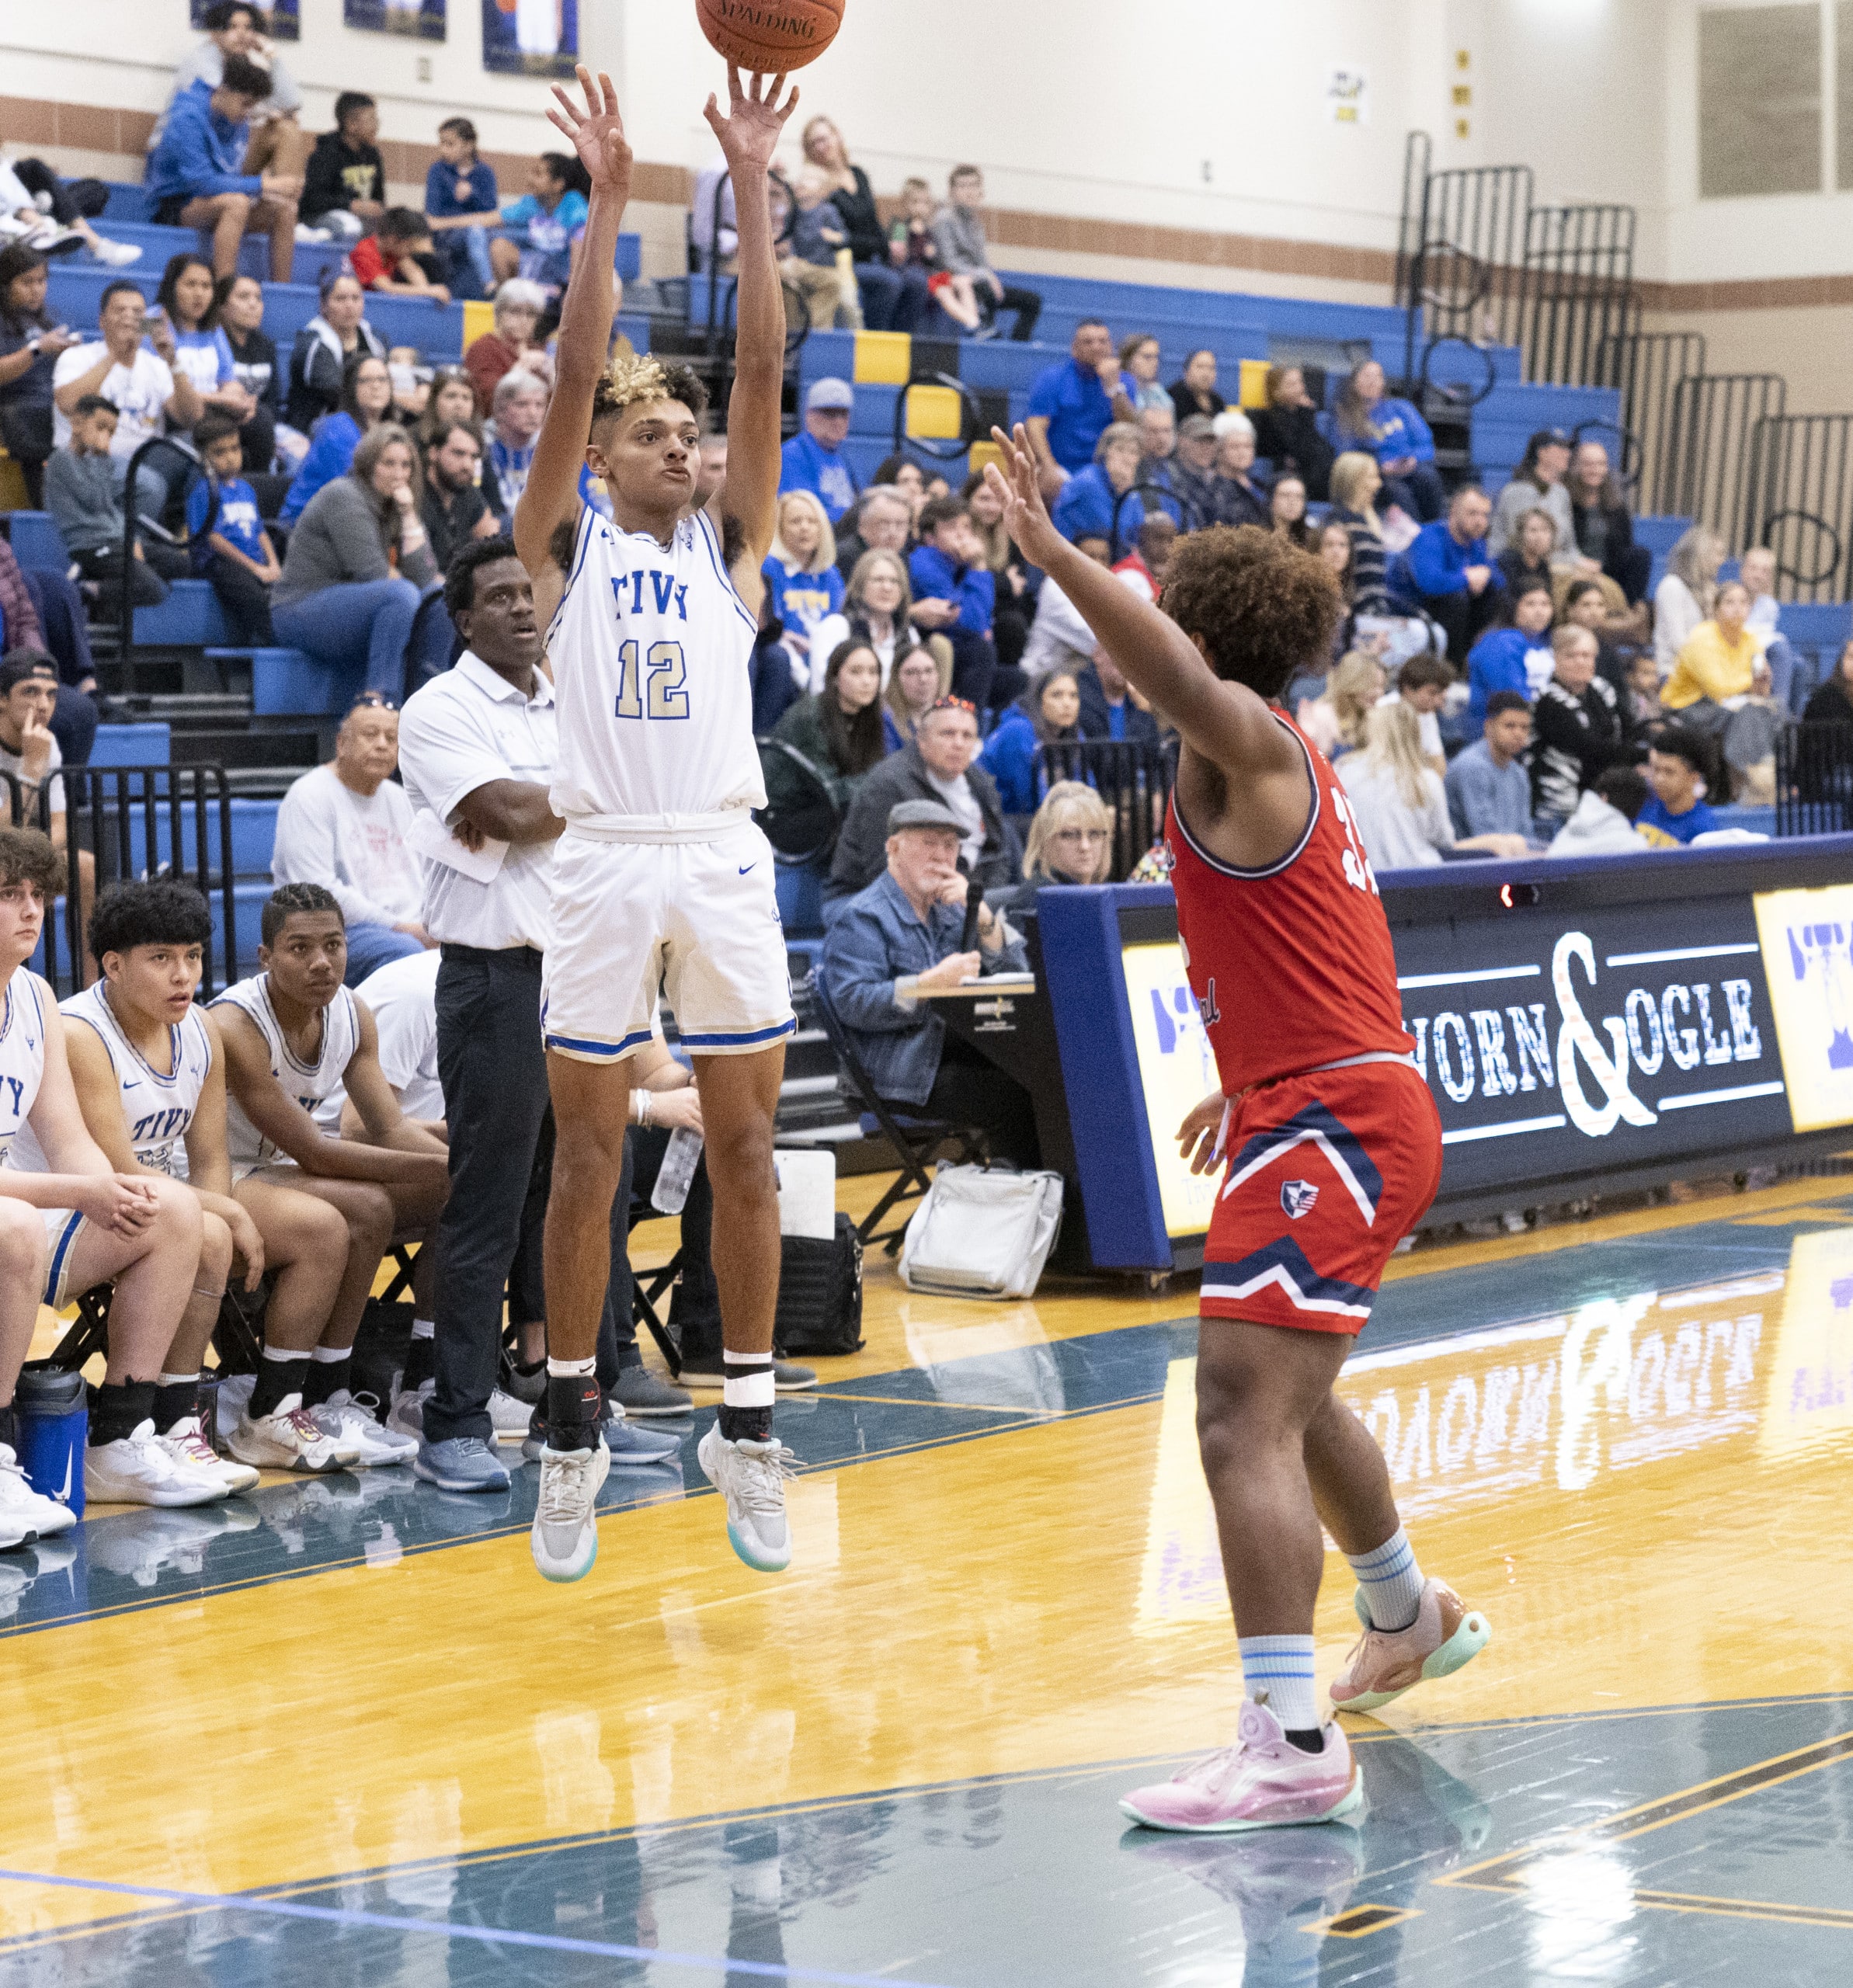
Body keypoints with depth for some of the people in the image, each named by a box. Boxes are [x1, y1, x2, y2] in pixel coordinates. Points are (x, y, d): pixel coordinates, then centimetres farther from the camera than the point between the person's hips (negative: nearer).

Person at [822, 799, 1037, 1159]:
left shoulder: (949, 909, 22)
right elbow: (854, 1003, -17)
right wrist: (932, 983, -26)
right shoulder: (861, 918, -3)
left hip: (957, 1053, 8)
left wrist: (980, 915, -4)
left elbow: (1014, 970, 13)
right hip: (898, 1073, -8)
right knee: (1014, 1100, -26)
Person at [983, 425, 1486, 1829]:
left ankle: (1292, 1745, -26)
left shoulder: (1248, 746, -13)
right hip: (1357, 1107, 11)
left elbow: (1181, 679, -38)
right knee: (1291, 1399, 29)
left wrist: (1056, 556, -45)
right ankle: (1413, 1616, 51)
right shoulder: (1289, 762, 17)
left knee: (1244, 1419, -19)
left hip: (1331, 1121, -11)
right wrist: (1251, 1085, 38)